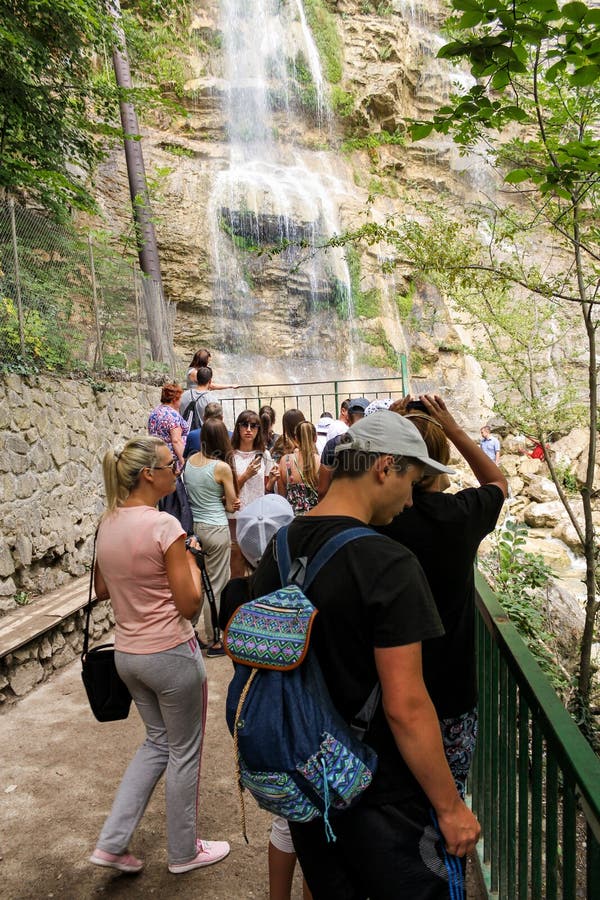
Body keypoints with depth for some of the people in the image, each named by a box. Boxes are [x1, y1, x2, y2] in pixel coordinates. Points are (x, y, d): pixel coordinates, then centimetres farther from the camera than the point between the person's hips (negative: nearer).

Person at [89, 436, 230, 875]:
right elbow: (190, 605, -19)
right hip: (172, 653, -7)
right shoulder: (164, 525, -22)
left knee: (158, 741, 26)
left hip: (127, 653, 7)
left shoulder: (107, 523, 1)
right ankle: (184, 852, 32)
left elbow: (102, 590, 13)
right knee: (184, 752, 14)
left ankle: (112, 842, 26)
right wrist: (191, 562, -5)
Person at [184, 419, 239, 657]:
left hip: (193, 527, 6)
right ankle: (213, 642, 15)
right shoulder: (222, 467, -15)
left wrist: (215, 501, 4)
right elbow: (232, 504, -7)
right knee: (215, 586, 5)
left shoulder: (189, 461, 3)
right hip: (215, 530, -6)